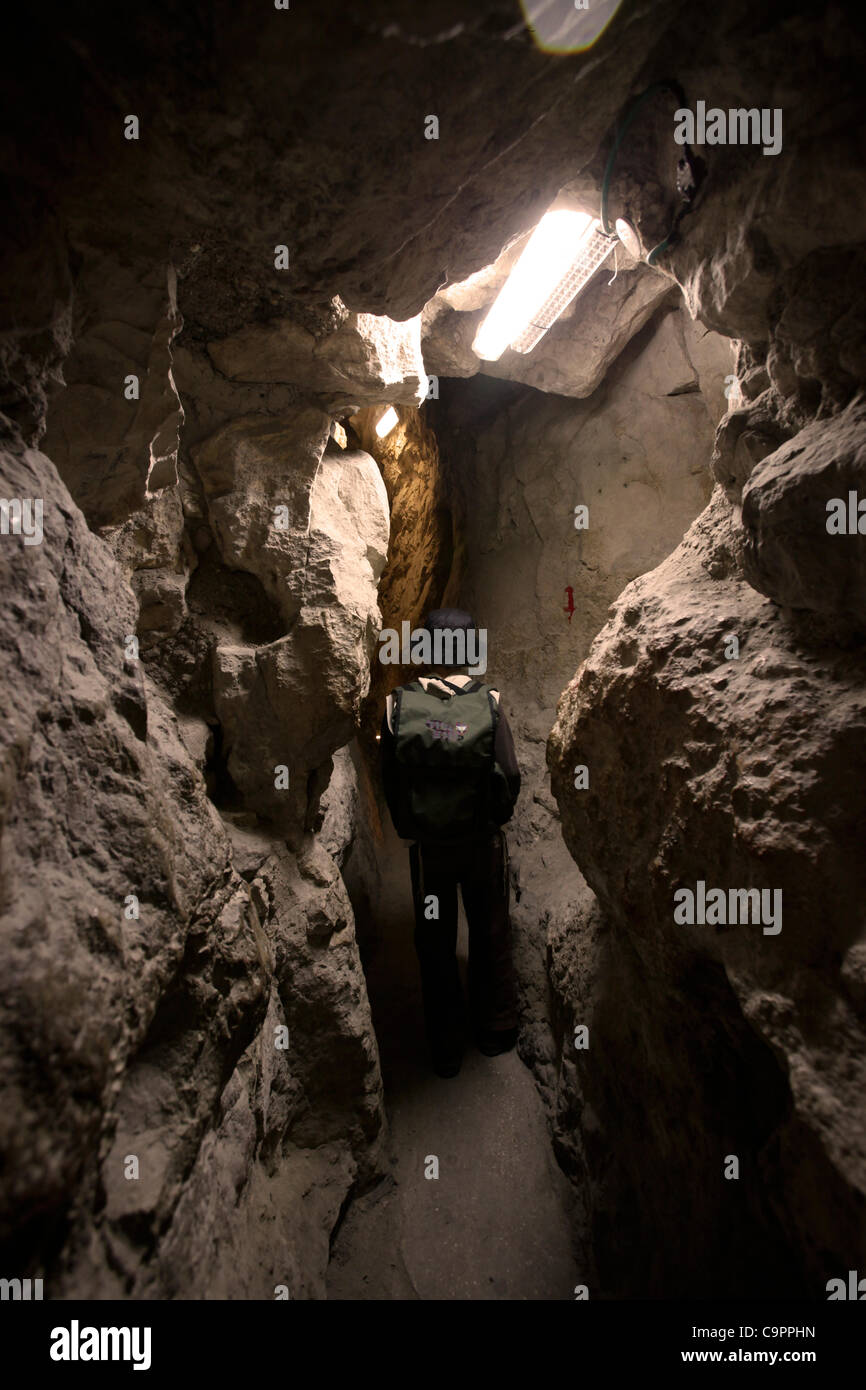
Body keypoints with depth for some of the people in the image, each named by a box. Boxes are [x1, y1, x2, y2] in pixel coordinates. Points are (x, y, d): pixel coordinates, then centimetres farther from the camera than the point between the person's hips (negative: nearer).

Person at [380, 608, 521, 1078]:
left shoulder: (398, 705, -12)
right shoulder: (488, 703, -13)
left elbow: (389, 778, -6)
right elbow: (510, 775, -11)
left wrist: (408, 827, 10)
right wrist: (496, 818, 8)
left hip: (426, 845, 0)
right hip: (484, 841, 0)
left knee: (435, 944, 15)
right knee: (491, 937, 19)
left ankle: (445, 1048, 28)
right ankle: (495, 1031, 35)